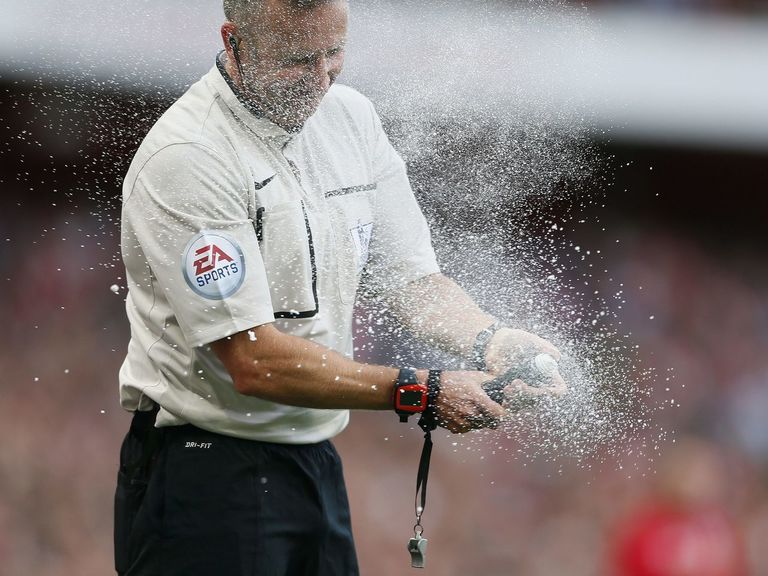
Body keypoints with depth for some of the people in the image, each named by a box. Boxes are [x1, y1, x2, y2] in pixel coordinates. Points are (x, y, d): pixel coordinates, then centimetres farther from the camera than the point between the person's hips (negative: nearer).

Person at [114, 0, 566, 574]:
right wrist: (422, 392, -21)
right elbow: (254, 362, -21)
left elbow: (412, 277, 11)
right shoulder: (186, 156, -18)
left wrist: (491, 343, -10)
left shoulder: (349, 115, 6)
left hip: (316, 461, 7)